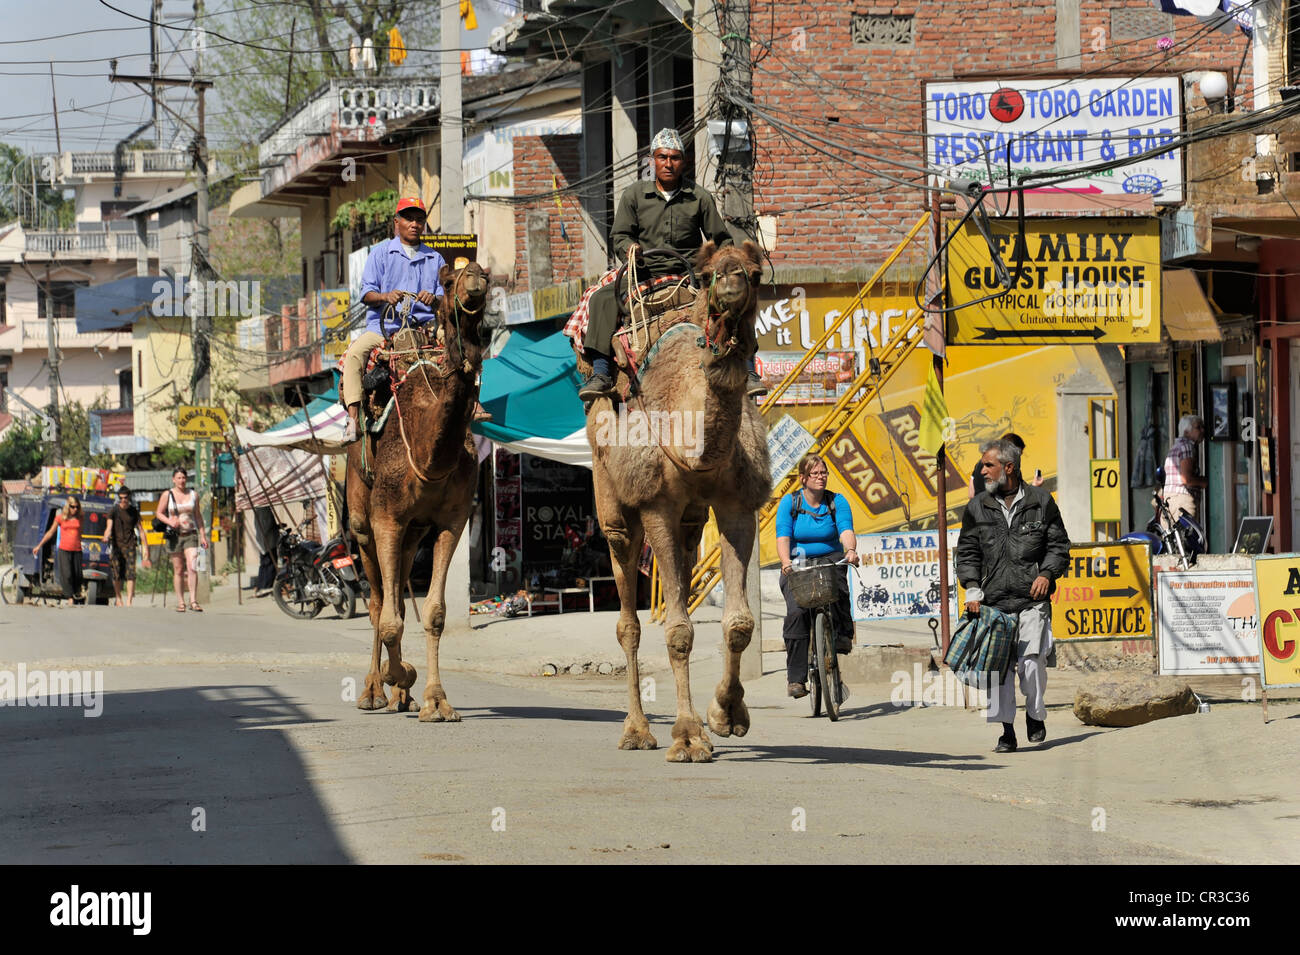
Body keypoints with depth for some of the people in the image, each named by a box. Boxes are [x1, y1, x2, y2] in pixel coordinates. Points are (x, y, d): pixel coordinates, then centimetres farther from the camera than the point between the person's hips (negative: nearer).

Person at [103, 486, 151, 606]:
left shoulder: (134, 511, 8)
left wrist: (145, 547, 7)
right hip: (117, 545, 0)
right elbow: (109, 526, -9)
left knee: (131, 573, -12)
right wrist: (106, 536, -32)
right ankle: (118, 598, 20)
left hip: (130, 546, 0)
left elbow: (140, 529, 12)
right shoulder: (114, 510, 2)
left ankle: (129, 601, -17)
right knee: (117, 574, 2)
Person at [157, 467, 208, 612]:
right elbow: (159, 513, 5)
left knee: (192, 567, -15)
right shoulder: (167, 495, 2)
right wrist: (169, 521, -14)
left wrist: (203, 535, 13)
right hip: (174, 535, -1)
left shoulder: (193, 494, 8)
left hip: (190, 535, 1)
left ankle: (193, 601, -17)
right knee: (178, 570, 3)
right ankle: (180, 602, 12)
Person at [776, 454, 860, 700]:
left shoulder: (837, 501, 1)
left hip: (829, 560, 1)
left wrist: (850, 550, -37)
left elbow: (846, 530, -14)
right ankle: (796, 677, -21)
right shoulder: (789, 502, -1)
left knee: (838, 597, -34)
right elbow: (783, 536, -12)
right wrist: (786, 562, -32)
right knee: (796, 611, -24)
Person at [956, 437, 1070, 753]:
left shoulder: (1041, 502, 6)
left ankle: (1035, 714, 15)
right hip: (994, 601, 2)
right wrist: (972, 588, 2)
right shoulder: (977, 508, 11)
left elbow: (1059, 545, 12)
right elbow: (967, 552, 14)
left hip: (1032, 600, -2)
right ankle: (1006, 730, 5)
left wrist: (1046, 574, -4)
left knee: (1032, 662, -11)